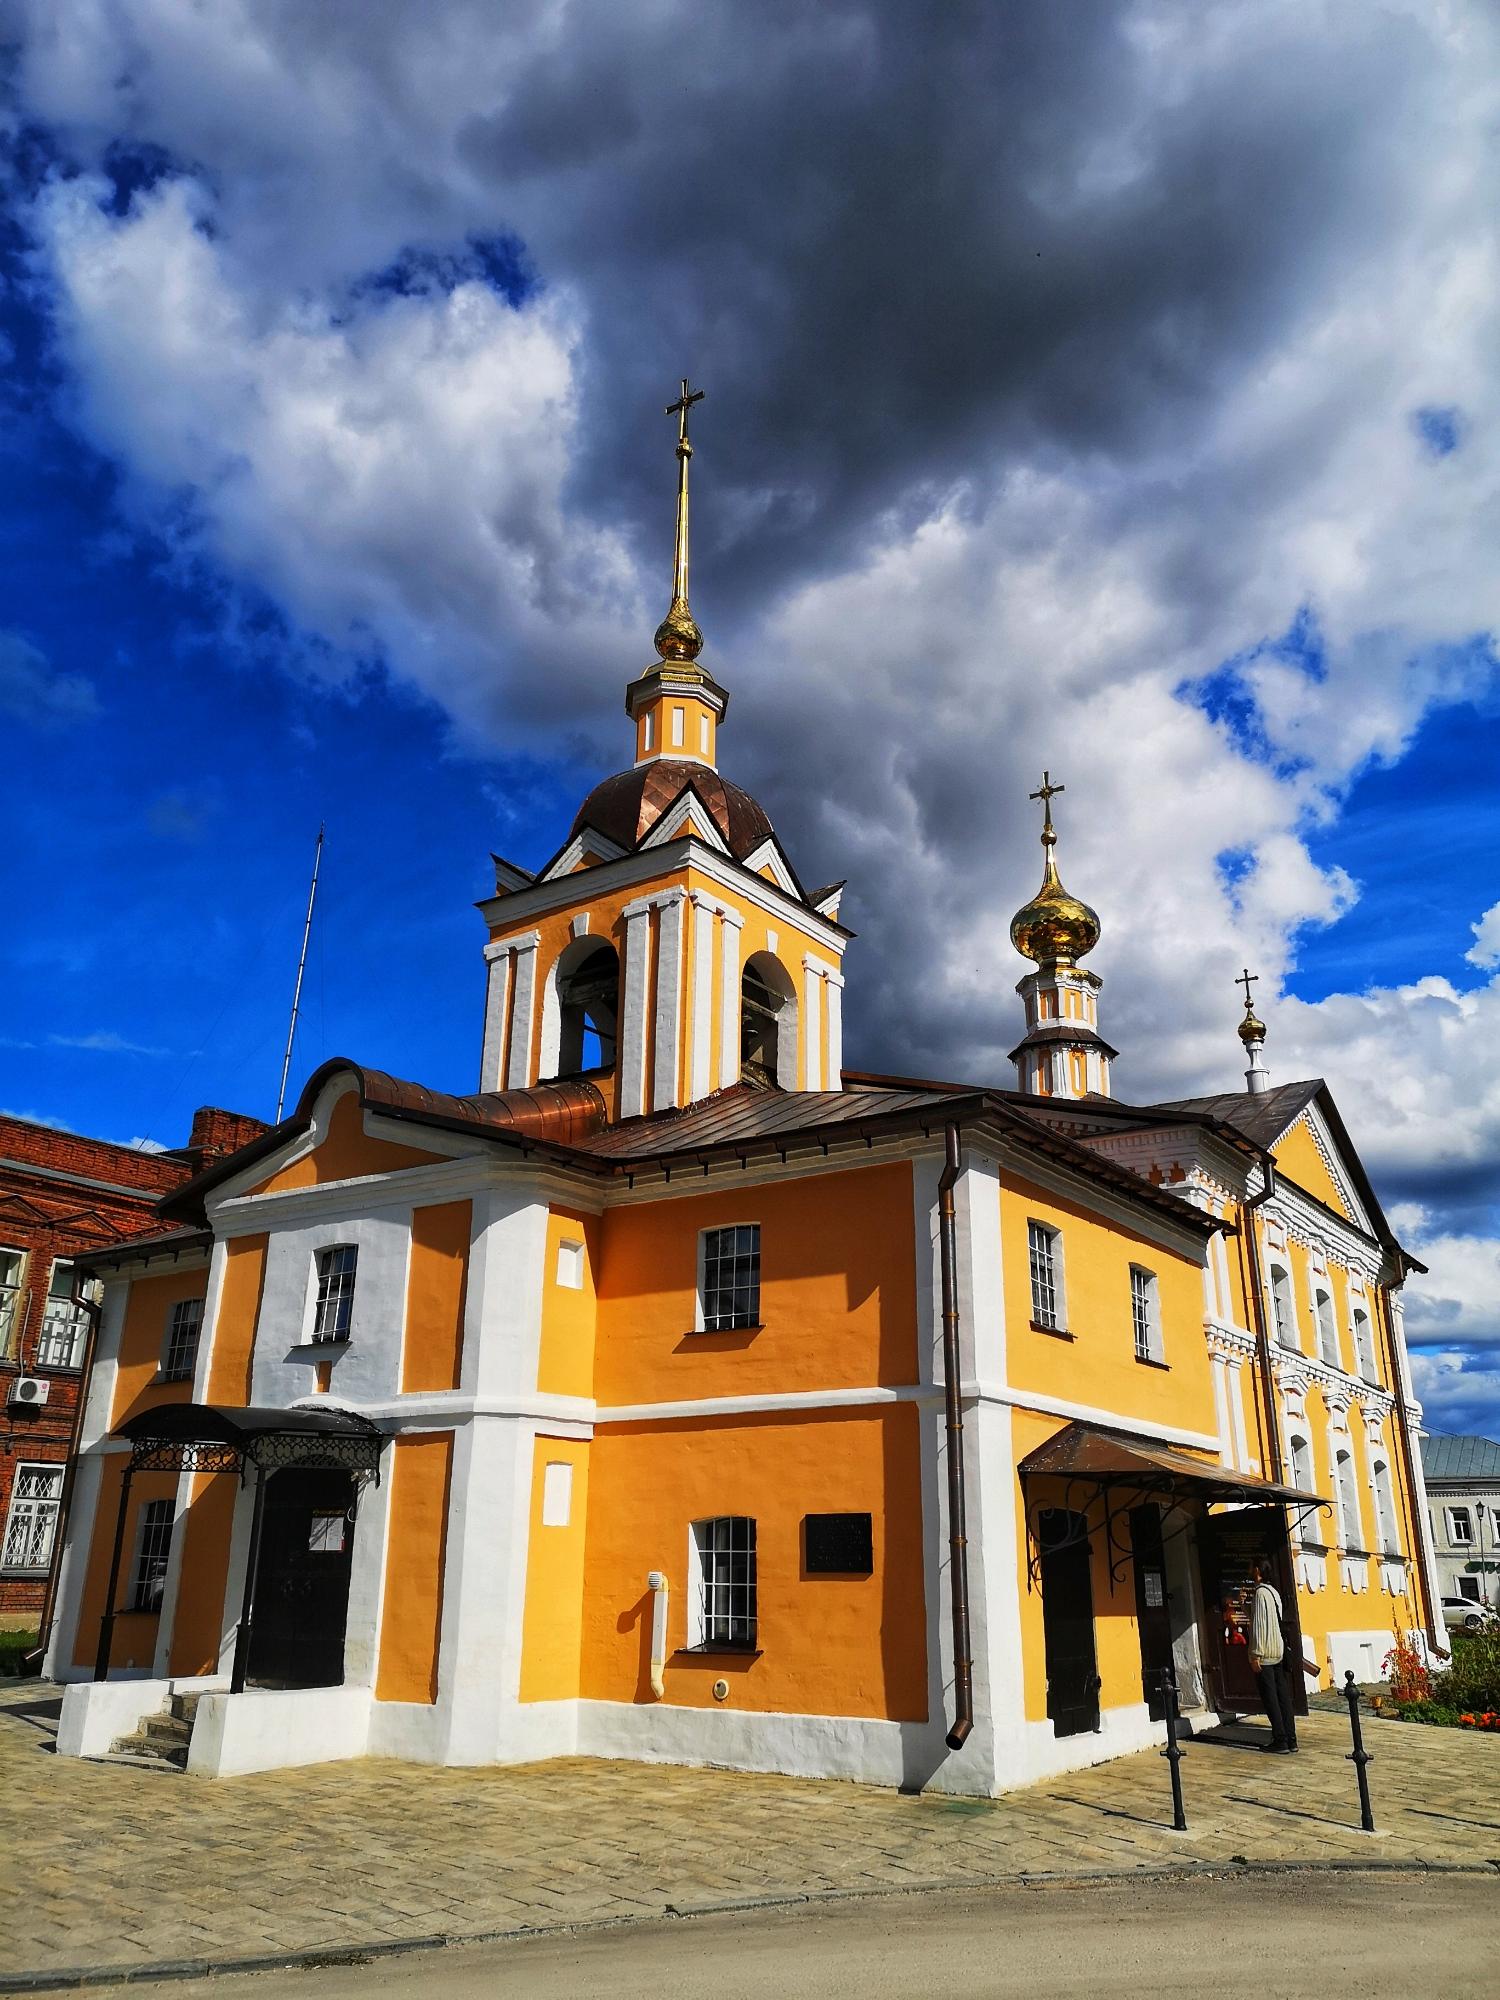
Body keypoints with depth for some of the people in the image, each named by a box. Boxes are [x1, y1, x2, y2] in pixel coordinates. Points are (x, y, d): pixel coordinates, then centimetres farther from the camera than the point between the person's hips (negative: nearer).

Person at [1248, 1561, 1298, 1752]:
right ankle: (1290, 1739, 11)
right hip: (1279, 1653, 8)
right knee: (1283, 1696, 9)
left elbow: (1259, 1625, -18)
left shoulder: (1261, 1593, -14)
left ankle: (1280, 1741, -3)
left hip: (1265, 1655, -8)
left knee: (1270, 1699, -3)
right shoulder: (1274, 1591, 13)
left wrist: (1256, 1655, -17)